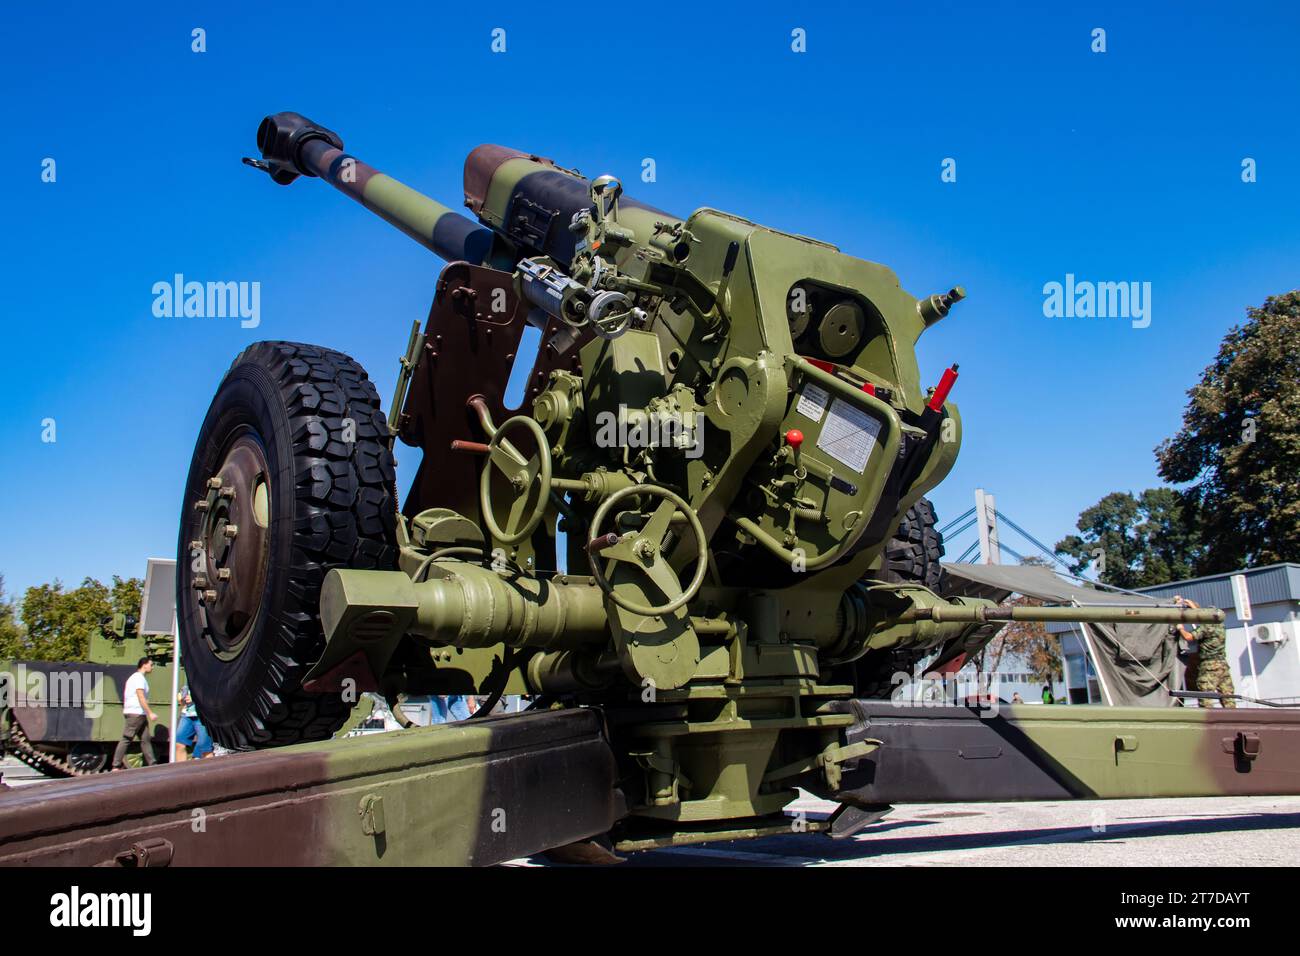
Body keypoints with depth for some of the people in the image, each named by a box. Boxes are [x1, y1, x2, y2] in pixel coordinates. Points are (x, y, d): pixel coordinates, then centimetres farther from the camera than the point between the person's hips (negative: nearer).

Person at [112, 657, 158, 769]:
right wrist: (150, 713, -20)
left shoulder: (140, 678, 21)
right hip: (135, 713, -10)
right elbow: (141, 698, -18)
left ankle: (152, 764, 5)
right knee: (126, 739, -7)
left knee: (145, 740, 6)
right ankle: (116, 766, -4)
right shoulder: (139, 677, -10)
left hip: (141, 714, 10)